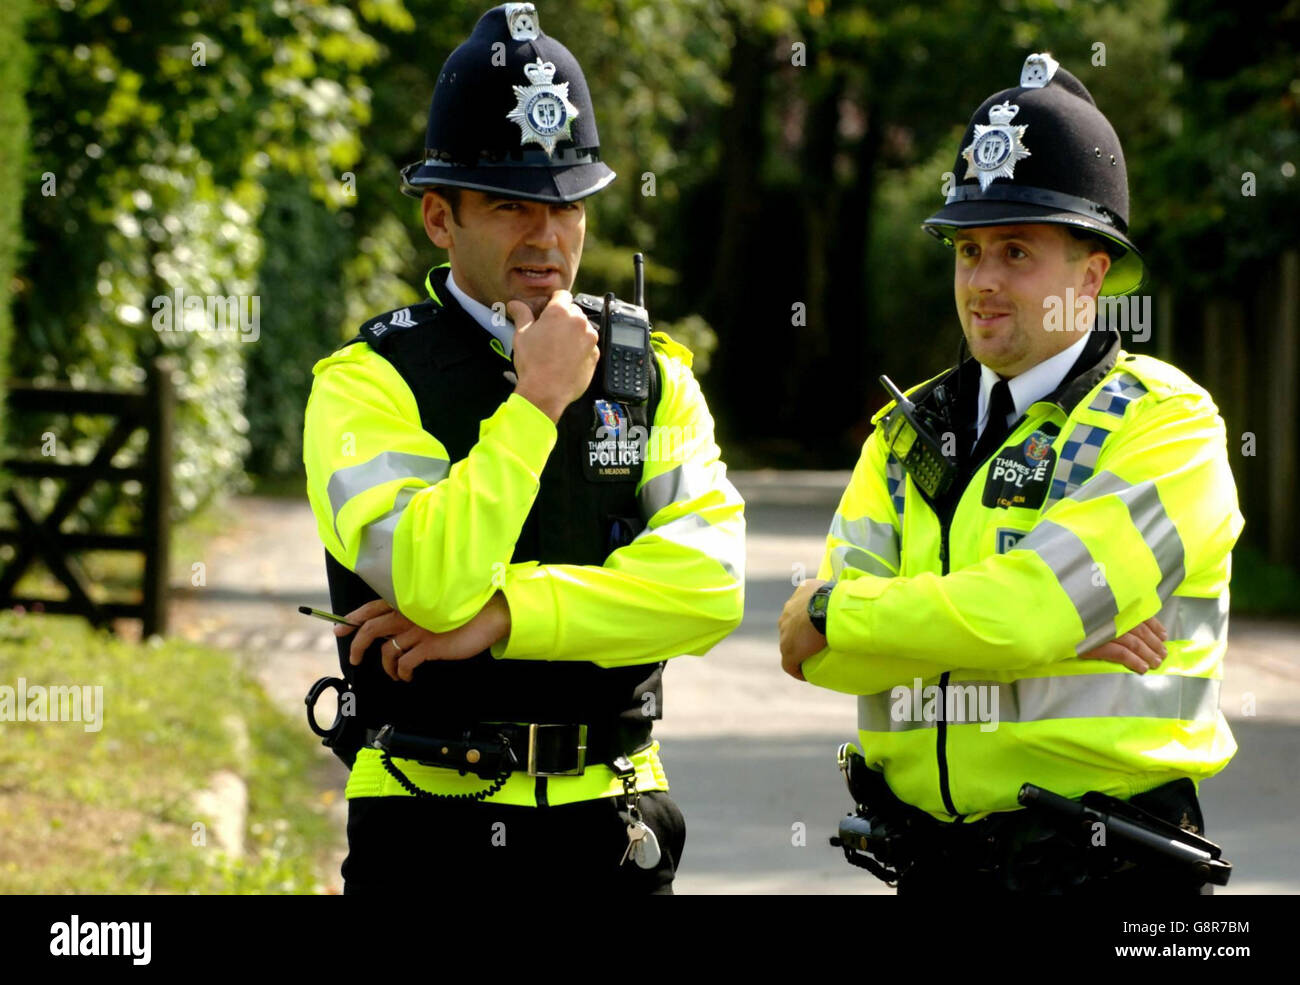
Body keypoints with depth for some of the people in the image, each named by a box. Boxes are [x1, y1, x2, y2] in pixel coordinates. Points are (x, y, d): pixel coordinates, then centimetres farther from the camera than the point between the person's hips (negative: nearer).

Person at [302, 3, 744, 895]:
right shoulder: (370, 381, -3)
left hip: (611, 824, 3)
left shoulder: (655, 377, 8)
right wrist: (538, 401, -12)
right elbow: (432, 585, -18)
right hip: (429, 824, -3)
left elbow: (710, 587, -6)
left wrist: (502, 616, -13)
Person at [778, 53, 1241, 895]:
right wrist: (1059, 630, -13)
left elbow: (1032, 609, -19)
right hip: (932, 857, 4)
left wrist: (835, 613, -7)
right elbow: (817, 650, -2)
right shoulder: (910, 433, 12)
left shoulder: (1168, 424, -5)